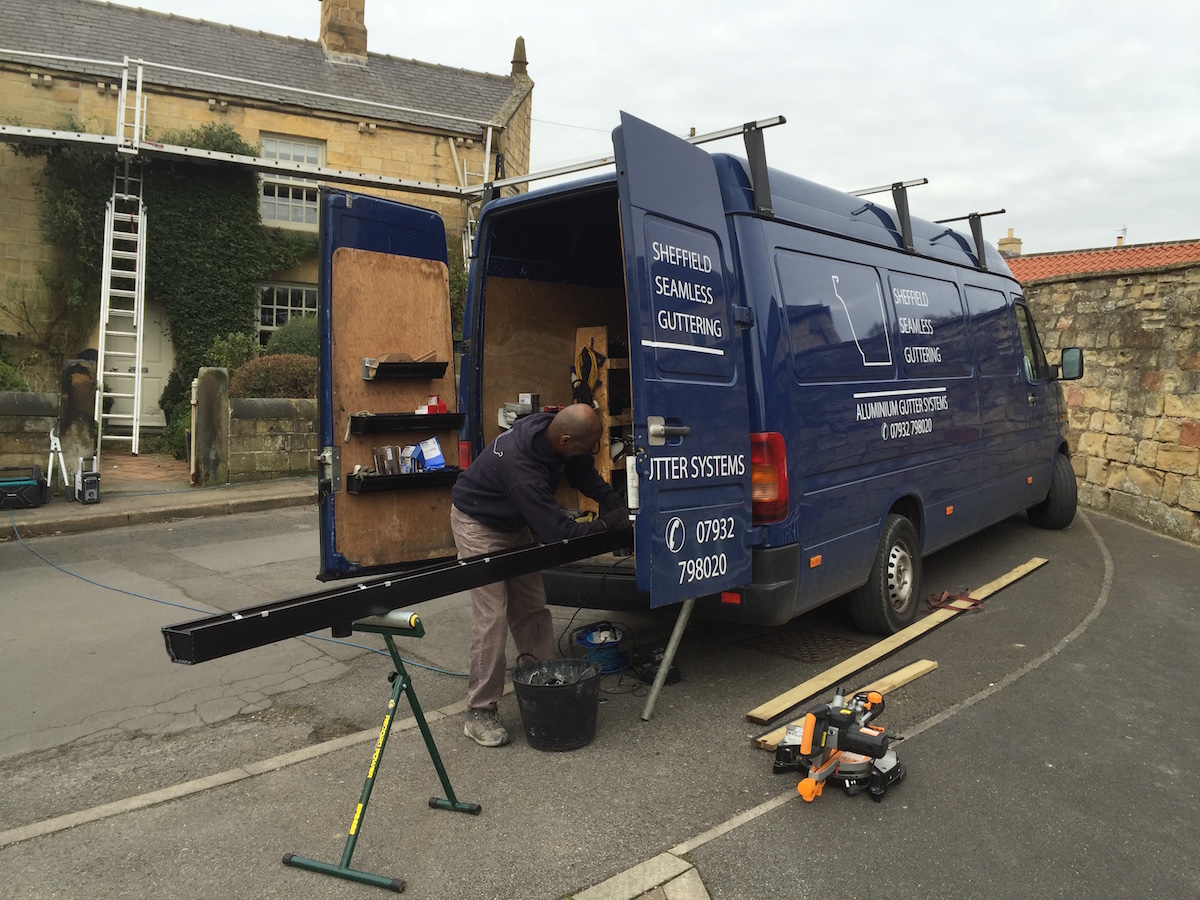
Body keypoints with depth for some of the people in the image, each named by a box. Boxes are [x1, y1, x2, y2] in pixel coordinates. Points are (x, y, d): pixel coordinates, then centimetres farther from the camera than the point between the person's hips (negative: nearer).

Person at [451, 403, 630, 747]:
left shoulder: (552, 429, -16)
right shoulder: (520, 462, -40)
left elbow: (585, 474, 4)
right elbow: (556, 530, -36)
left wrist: (615, 505, -8)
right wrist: (604, 526, -21)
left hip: (515, 525, 8)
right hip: (479, 525, -8)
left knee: (533, 609, 8)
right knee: (492, 616, -12)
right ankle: (479, 713, -3)